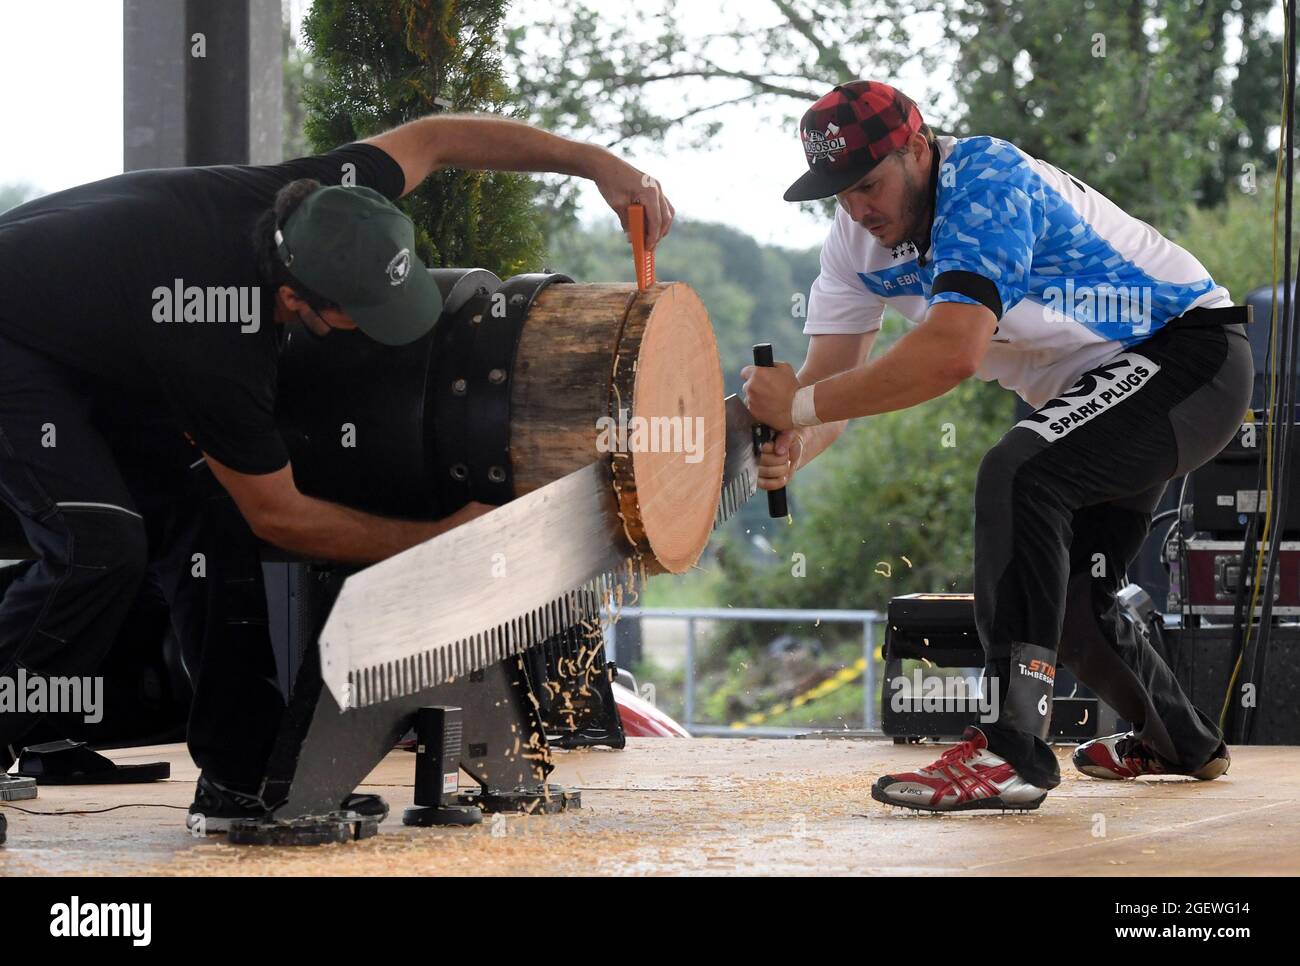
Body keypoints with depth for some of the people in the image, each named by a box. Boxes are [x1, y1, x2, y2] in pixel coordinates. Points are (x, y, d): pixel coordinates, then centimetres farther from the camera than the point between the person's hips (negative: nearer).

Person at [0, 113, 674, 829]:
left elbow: (433, 137, -3)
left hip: (107, 359, 8)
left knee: (203, 518, -2)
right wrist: (437, 541, -21)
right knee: (103, 548, -26)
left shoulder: (313, 205, -22)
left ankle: (239, 780, 1)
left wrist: (595, 162, -10)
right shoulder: (216, 348, -39)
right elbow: (278, 515, -25)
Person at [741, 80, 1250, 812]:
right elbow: (830, 376, -5)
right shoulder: (859, 239, -2)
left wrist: (802, 404, -35)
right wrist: (789, 446, -28)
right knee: (1063, 595, 14)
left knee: (1017, 472, -32)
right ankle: (1180, 741, 43)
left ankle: (1012, 752, -37)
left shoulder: (987, 181, -28)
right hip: (1094, 388, 10)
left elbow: (952, 353, -40)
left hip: (1191, 351, -10)